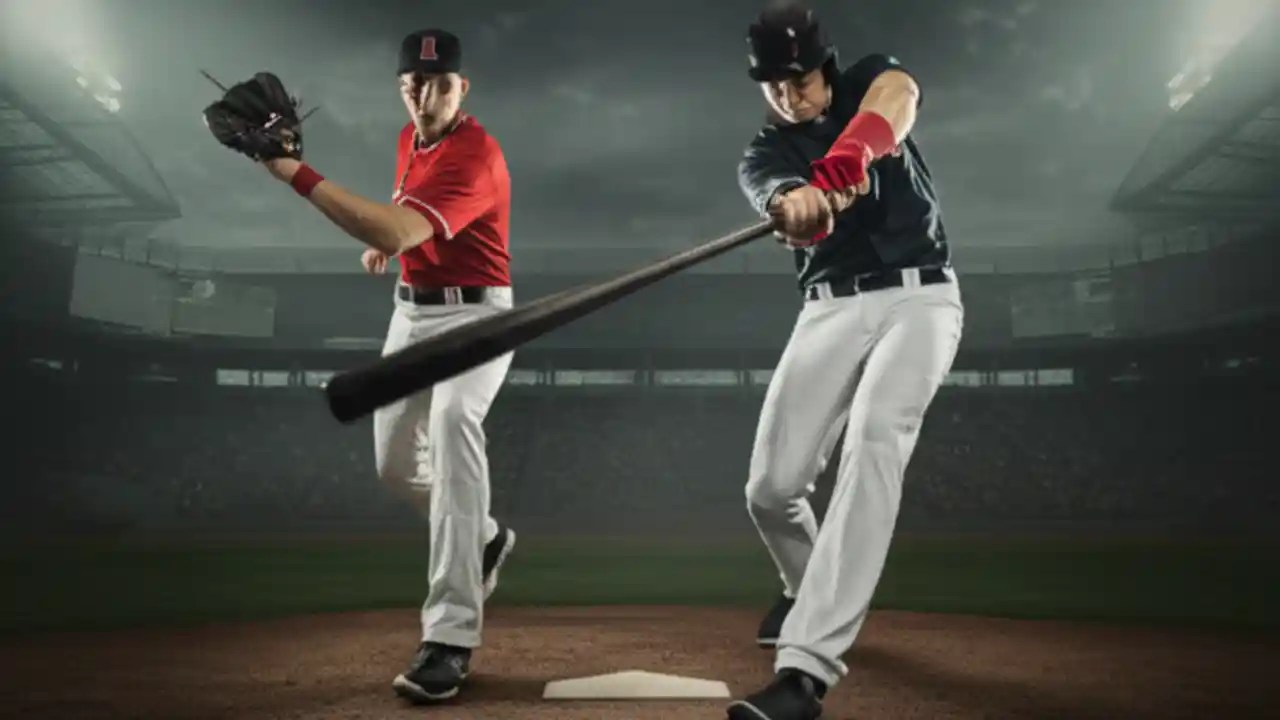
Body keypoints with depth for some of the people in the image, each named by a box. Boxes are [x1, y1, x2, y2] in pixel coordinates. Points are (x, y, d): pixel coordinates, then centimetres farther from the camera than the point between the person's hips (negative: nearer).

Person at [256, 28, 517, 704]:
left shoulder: (474, 154, -23)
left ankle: (450, 637, -35)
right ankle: (483, 538, 40)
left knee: (453, 422, -35)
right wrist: (387, 238, 5)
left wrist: (292, 169, -36)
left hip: (474, 314, -9)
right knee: (394, 463, 11)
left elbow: (396, 232, -37)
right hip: (411, 309, 9)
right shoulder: (409, 138, 5)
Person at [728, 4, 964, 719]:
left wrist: (846, 156, -48)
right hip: (831, 310, 3)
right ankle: (811, 594, 32)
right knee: (771, 487, -3)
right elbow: (780, 199, -21)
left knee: (873, 444, -28)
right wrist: (797, 204, -48)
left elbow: (898, 95, -24)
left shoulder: (871, 78, 4)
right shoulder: (762, 156, 5)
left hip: (920, 297, -3)